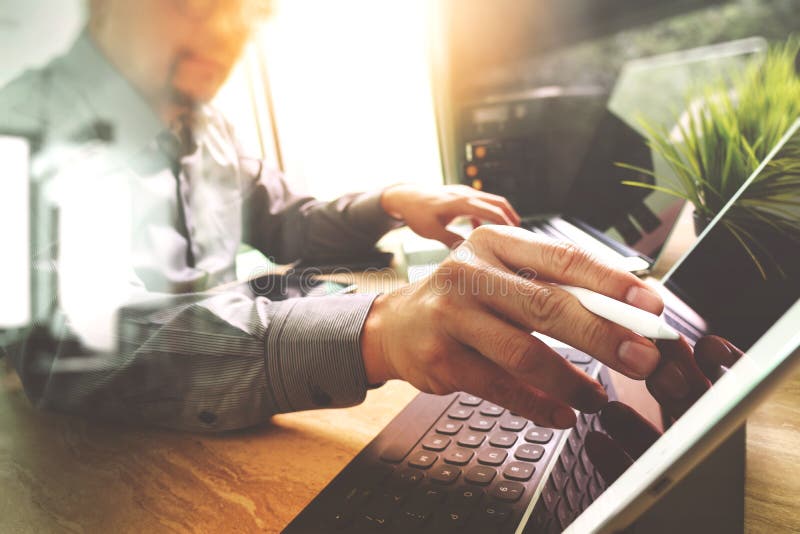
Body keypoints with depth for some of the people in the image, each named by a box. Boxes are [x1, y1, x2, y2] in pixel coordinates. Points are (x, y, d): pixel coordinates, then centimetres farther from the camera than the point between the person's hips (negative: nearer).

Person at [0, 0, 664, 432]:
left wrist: (390, 201, -4)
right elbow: (79, 344, -34)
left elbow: (285, 225, 16)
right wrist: (376, 329, -49)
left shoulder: (205, 130, 7)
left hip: (206, 437, 6)